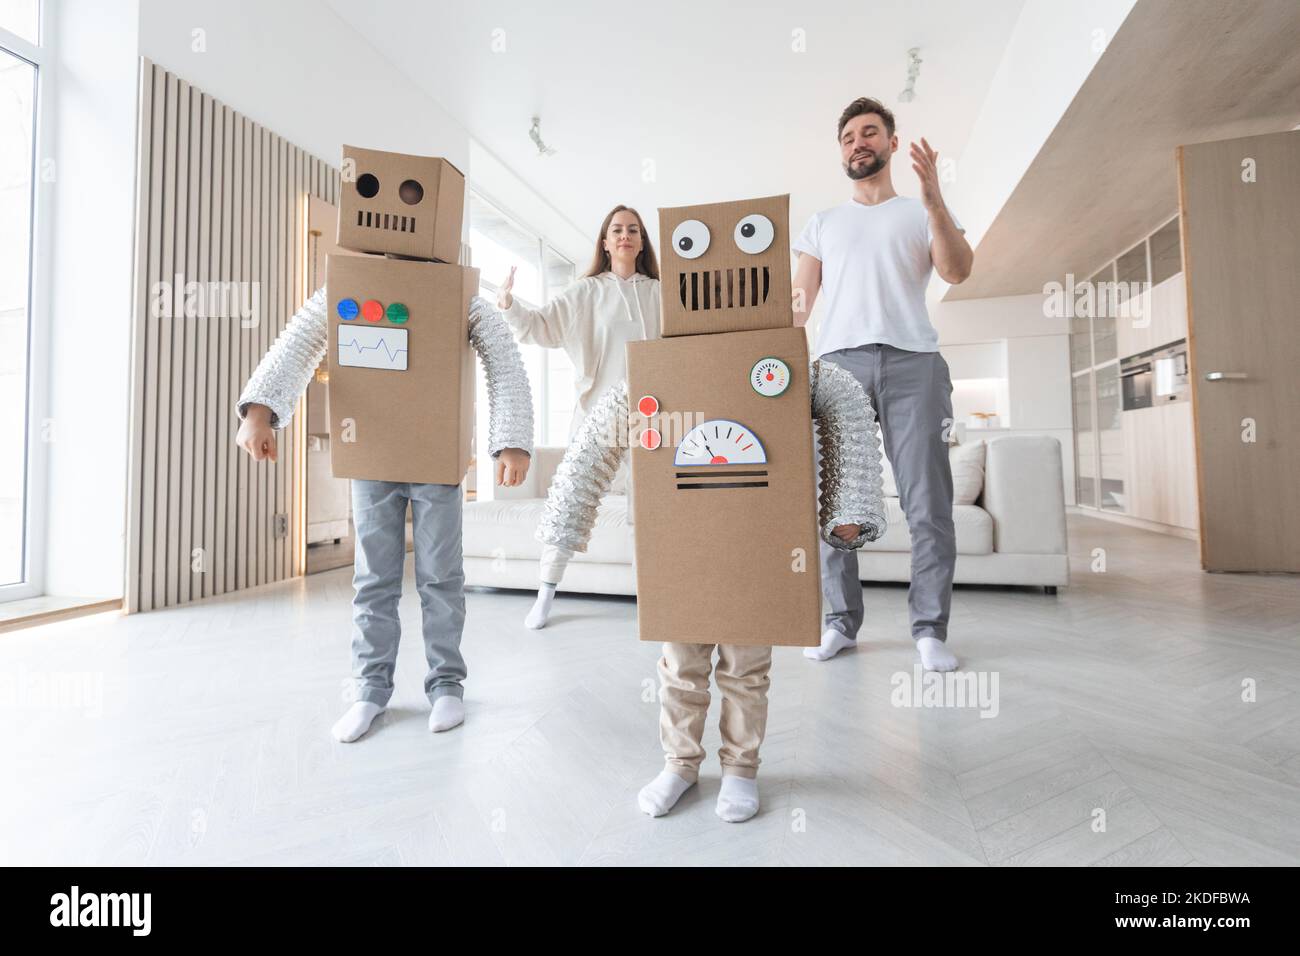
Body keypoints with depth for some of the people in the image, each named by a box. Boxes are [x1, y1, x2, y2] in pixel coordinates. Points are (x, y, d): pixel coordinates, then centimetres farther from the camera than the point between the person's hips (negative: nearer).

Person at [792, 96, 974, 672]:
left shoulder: (923, 212, 21)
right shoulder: (822, 223, 25)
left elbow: (957, 271, 2)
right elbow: (800, 298, 13)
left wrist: (933, 199, -9)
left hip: (913, 362, 0)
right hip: (838, 361, 1)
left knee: (928, 502, -6)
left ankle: (930, 629, 4)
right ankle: (841, 621, 7)